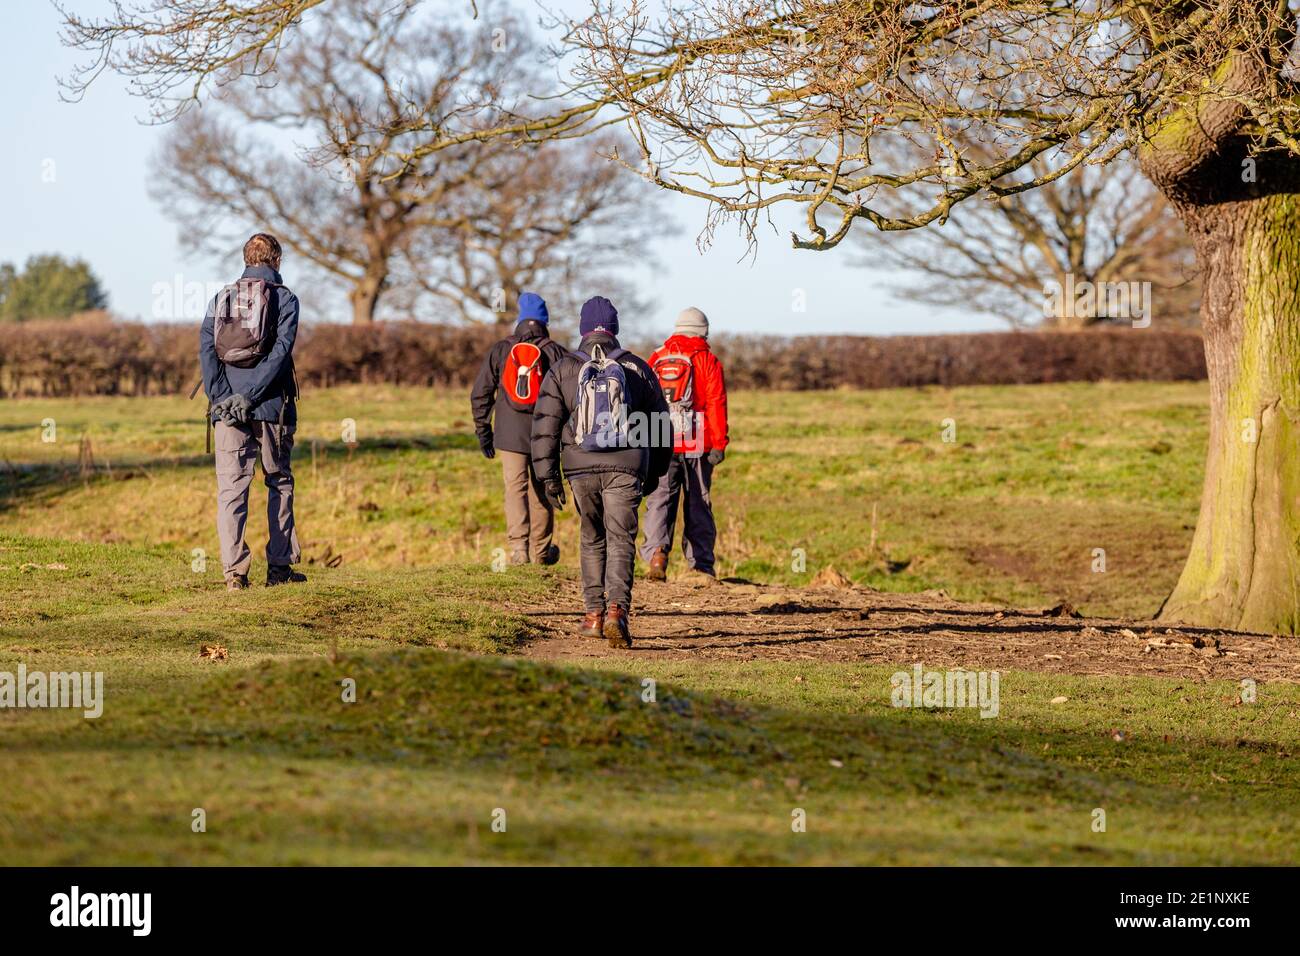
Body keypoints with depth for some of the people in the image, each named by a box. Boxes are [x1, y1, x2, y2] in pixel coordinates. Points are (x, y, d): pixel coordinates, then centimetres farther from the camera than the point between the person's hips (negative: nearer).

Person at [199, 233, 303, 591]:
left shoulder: (221, 299, 10)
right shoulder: (284, 299, 0)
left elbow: (206, 350, -1)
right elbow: (280, 351, -12)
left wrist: (221, 398, -7)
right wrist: (249, 397, -13)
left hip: (227, 407, 2)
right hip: (272, 407, -2)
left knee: (231, 488, -1)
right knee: (279, 484, 12)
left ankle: (234, 571, -10)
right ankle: (279, 565, 12)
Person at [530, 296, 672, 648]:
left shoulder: (563, 370, 4)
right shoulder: (636, 368, 6)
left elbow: (546, 424, -1)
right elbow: (660, 423, 12)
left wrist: (548, 474, 1)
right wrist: (655, 471, 24)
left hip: (581, 467, 1)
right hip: (626, 467, -1)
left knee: (591, 539, 17)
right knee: (621, 540, -4)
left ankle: (593, 614, 19)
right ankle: (616, 609, -23)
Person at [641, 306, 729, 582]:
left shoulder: (656, 359, 10)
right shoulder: (708, 361, 0)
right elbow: (716, 403, -7)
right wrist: (719, 444, -8)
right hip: (696, 445, -1)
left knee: (659, 500, 1)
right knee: (698, 504, 9)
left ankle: (656, 550, -23)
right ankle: (700, 564, 12)